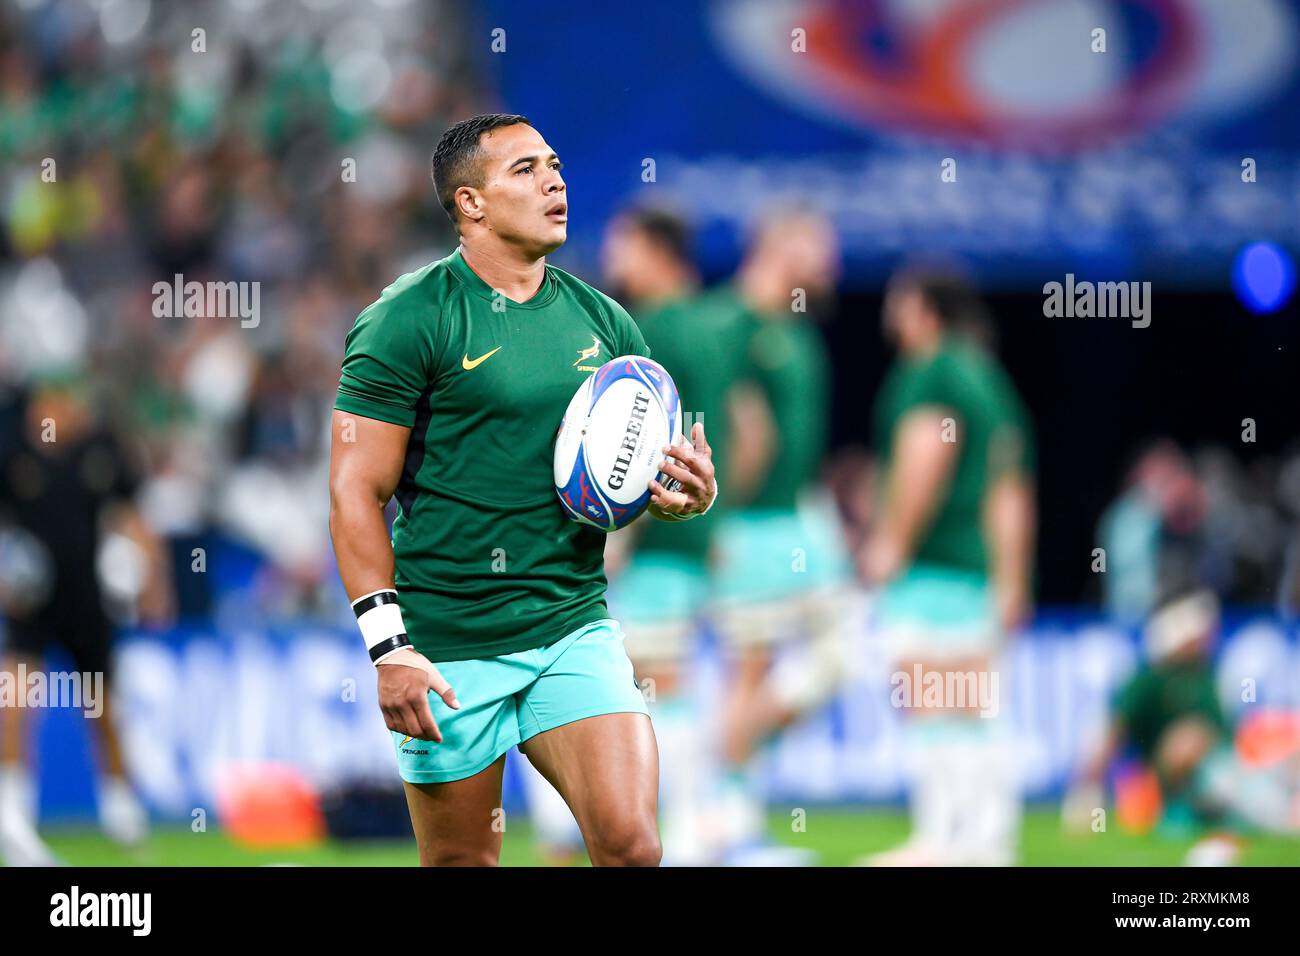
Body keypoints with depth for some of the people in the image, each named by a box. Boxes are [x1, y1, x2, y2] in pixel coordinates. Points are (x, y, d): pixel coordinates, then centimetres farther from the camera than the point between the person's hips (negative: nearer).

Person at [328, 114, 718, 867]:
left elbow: (649, 473, 18)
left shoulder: (603, 323, 9)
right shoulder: (407, 321, -7)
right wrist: (388, 646, -17)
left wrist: (691, 494, -7)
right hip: (448, 649, -3)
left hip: (575, 629, 3)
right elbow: (356, 492, -9)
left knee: (631, 843, -14)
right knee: (463, 860, 5)